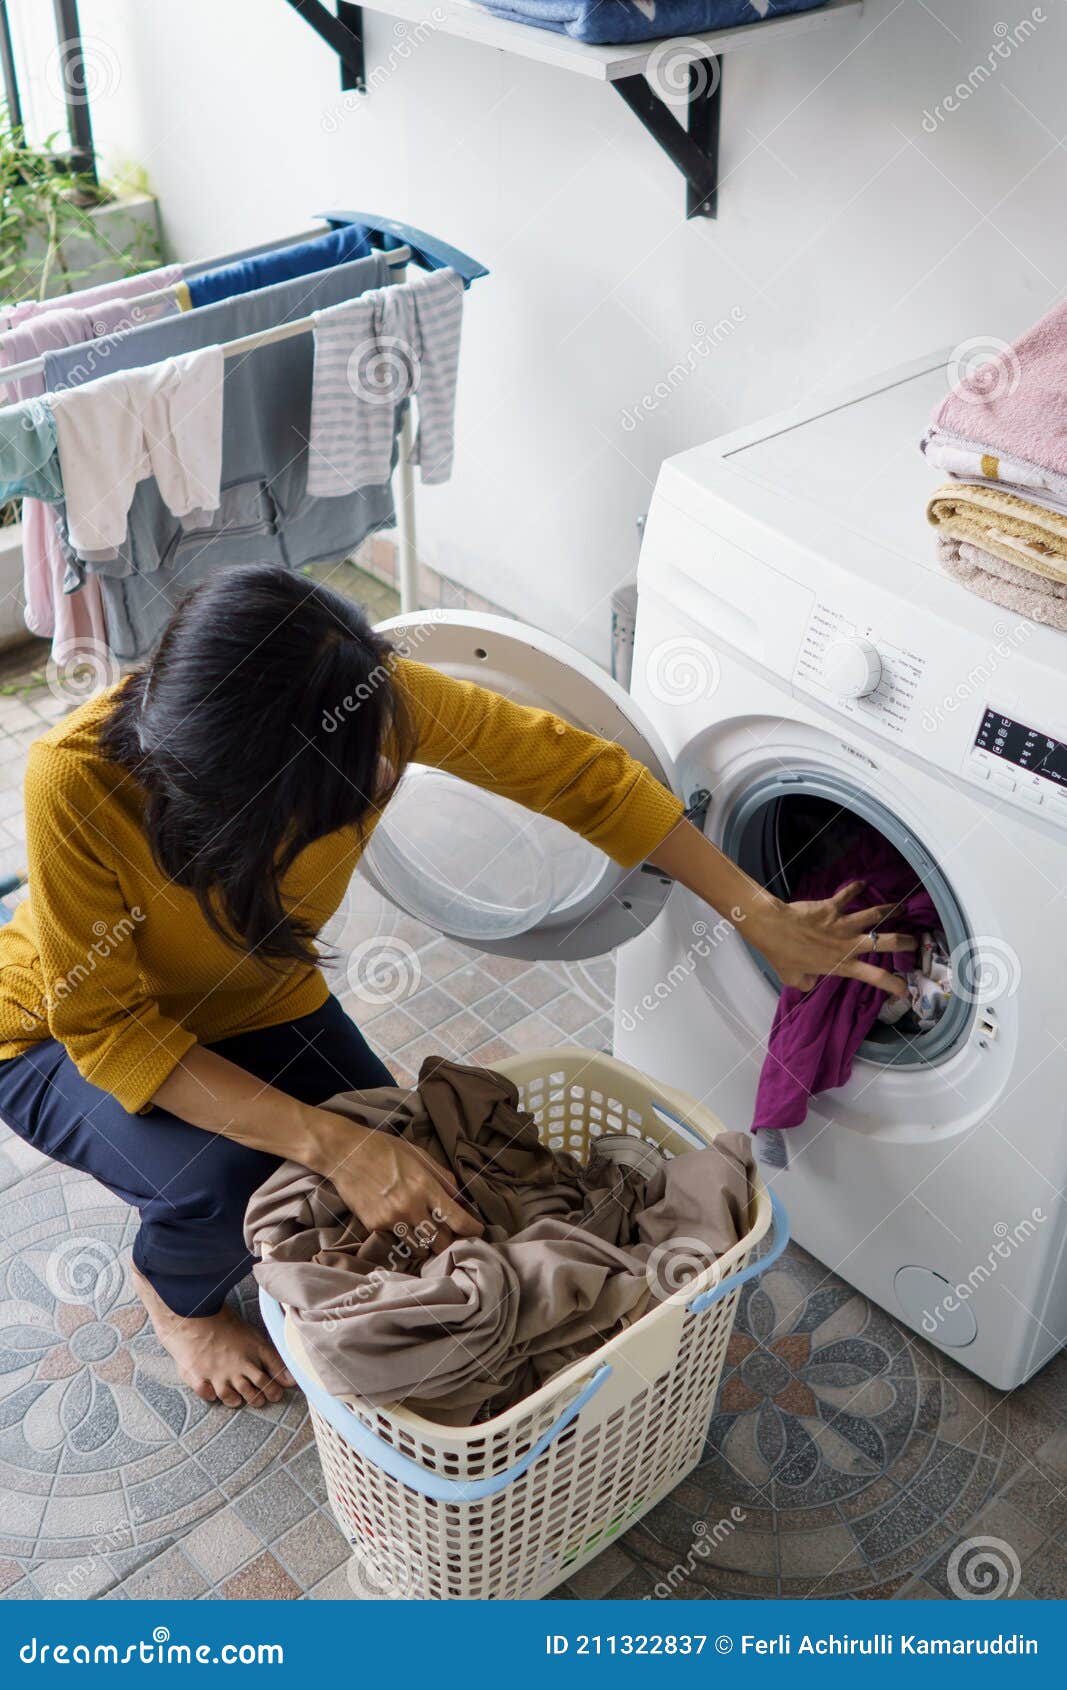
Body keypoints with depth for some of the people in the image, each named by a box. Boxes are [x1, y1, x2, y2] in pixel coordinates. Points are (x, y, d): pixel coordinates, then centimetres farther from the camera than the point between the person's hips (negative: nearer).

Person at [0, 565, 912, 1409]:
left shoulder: (370, 698, -30)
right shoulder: (79, 781, -39)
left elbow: (573, 768, -19)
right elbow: (104, 1026, -31)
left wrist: (763, 916, -17)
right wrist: (333, 1144, -41)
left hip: (255, 1004, 4)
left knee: (407, 1187, -13)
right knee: (230, 1179, -31)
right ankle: (173, 1288, 6)